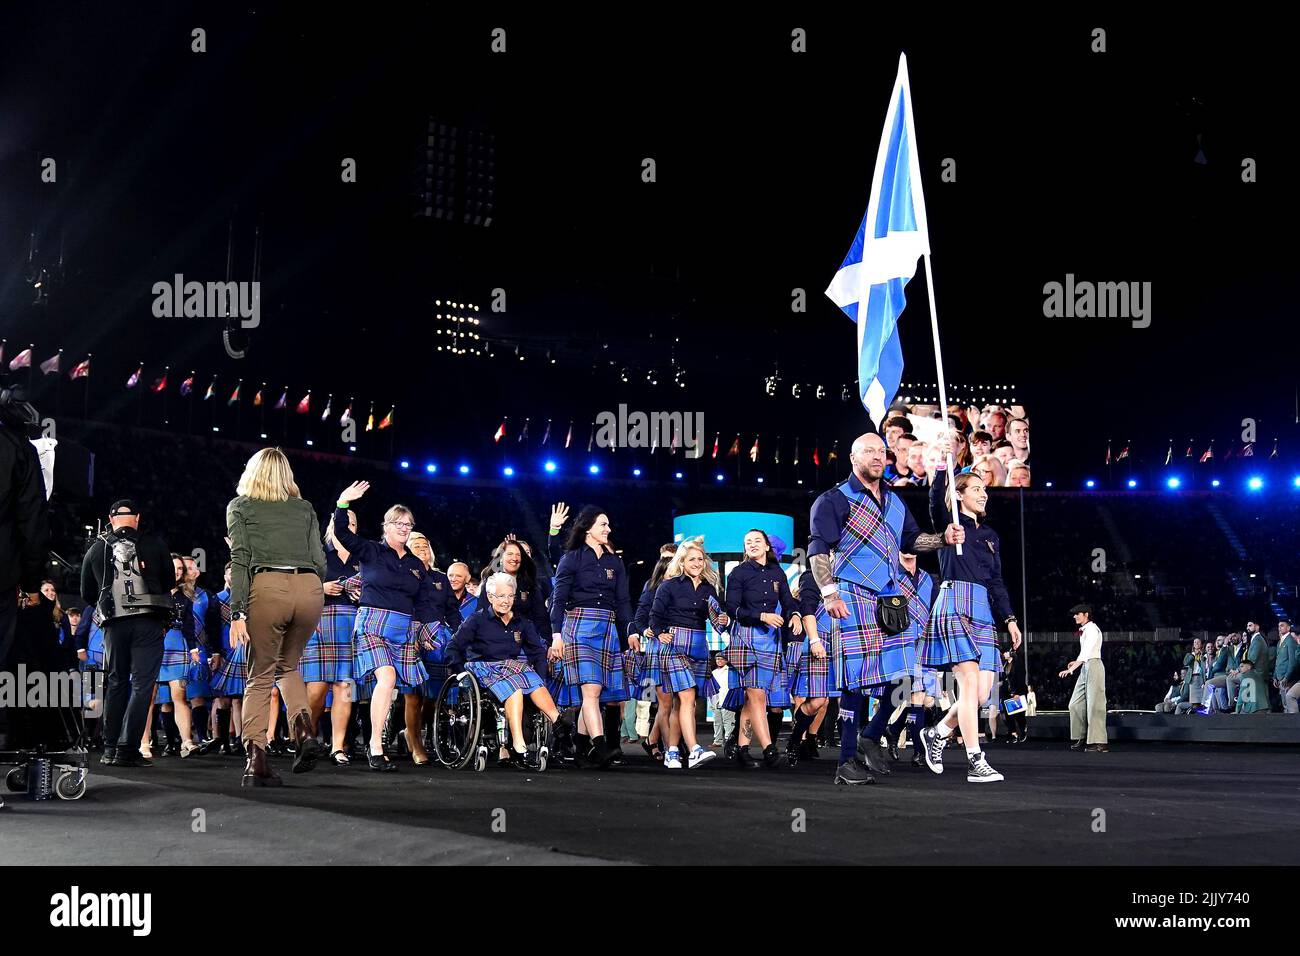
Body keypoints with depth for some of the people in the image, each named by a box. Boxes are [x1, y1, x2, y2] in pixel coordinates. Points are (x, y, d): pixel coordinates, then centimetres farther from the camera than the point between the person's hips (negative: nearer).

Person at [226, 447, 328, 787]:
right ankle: (304, 729, -1)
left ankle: (256, 759, -4)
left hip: (268, 587, -3)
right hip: (309, 589, 3)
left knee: (260, 676, 6)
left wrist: (238, 612, -3)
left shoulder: (240, 506, 13)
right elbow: (319, 562, 12)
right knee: (288, 666, 22)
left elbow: (240, 559, 1)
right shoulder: (304, 508, 21)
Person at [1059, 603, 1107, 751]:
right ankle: (1080, 737, 14)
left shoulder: (1092, 629, -12)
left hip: (1094, 666, -10)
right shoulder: (1084, 630, 16)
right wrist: (1076, 662, 9)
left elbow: (1086, 652, -25)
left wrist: (1071, 669, -33)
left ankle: (1099, 742, -11)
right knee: (1076, 704, 8)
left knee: (1094, 705, -11)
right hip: (1084, 668, 10)